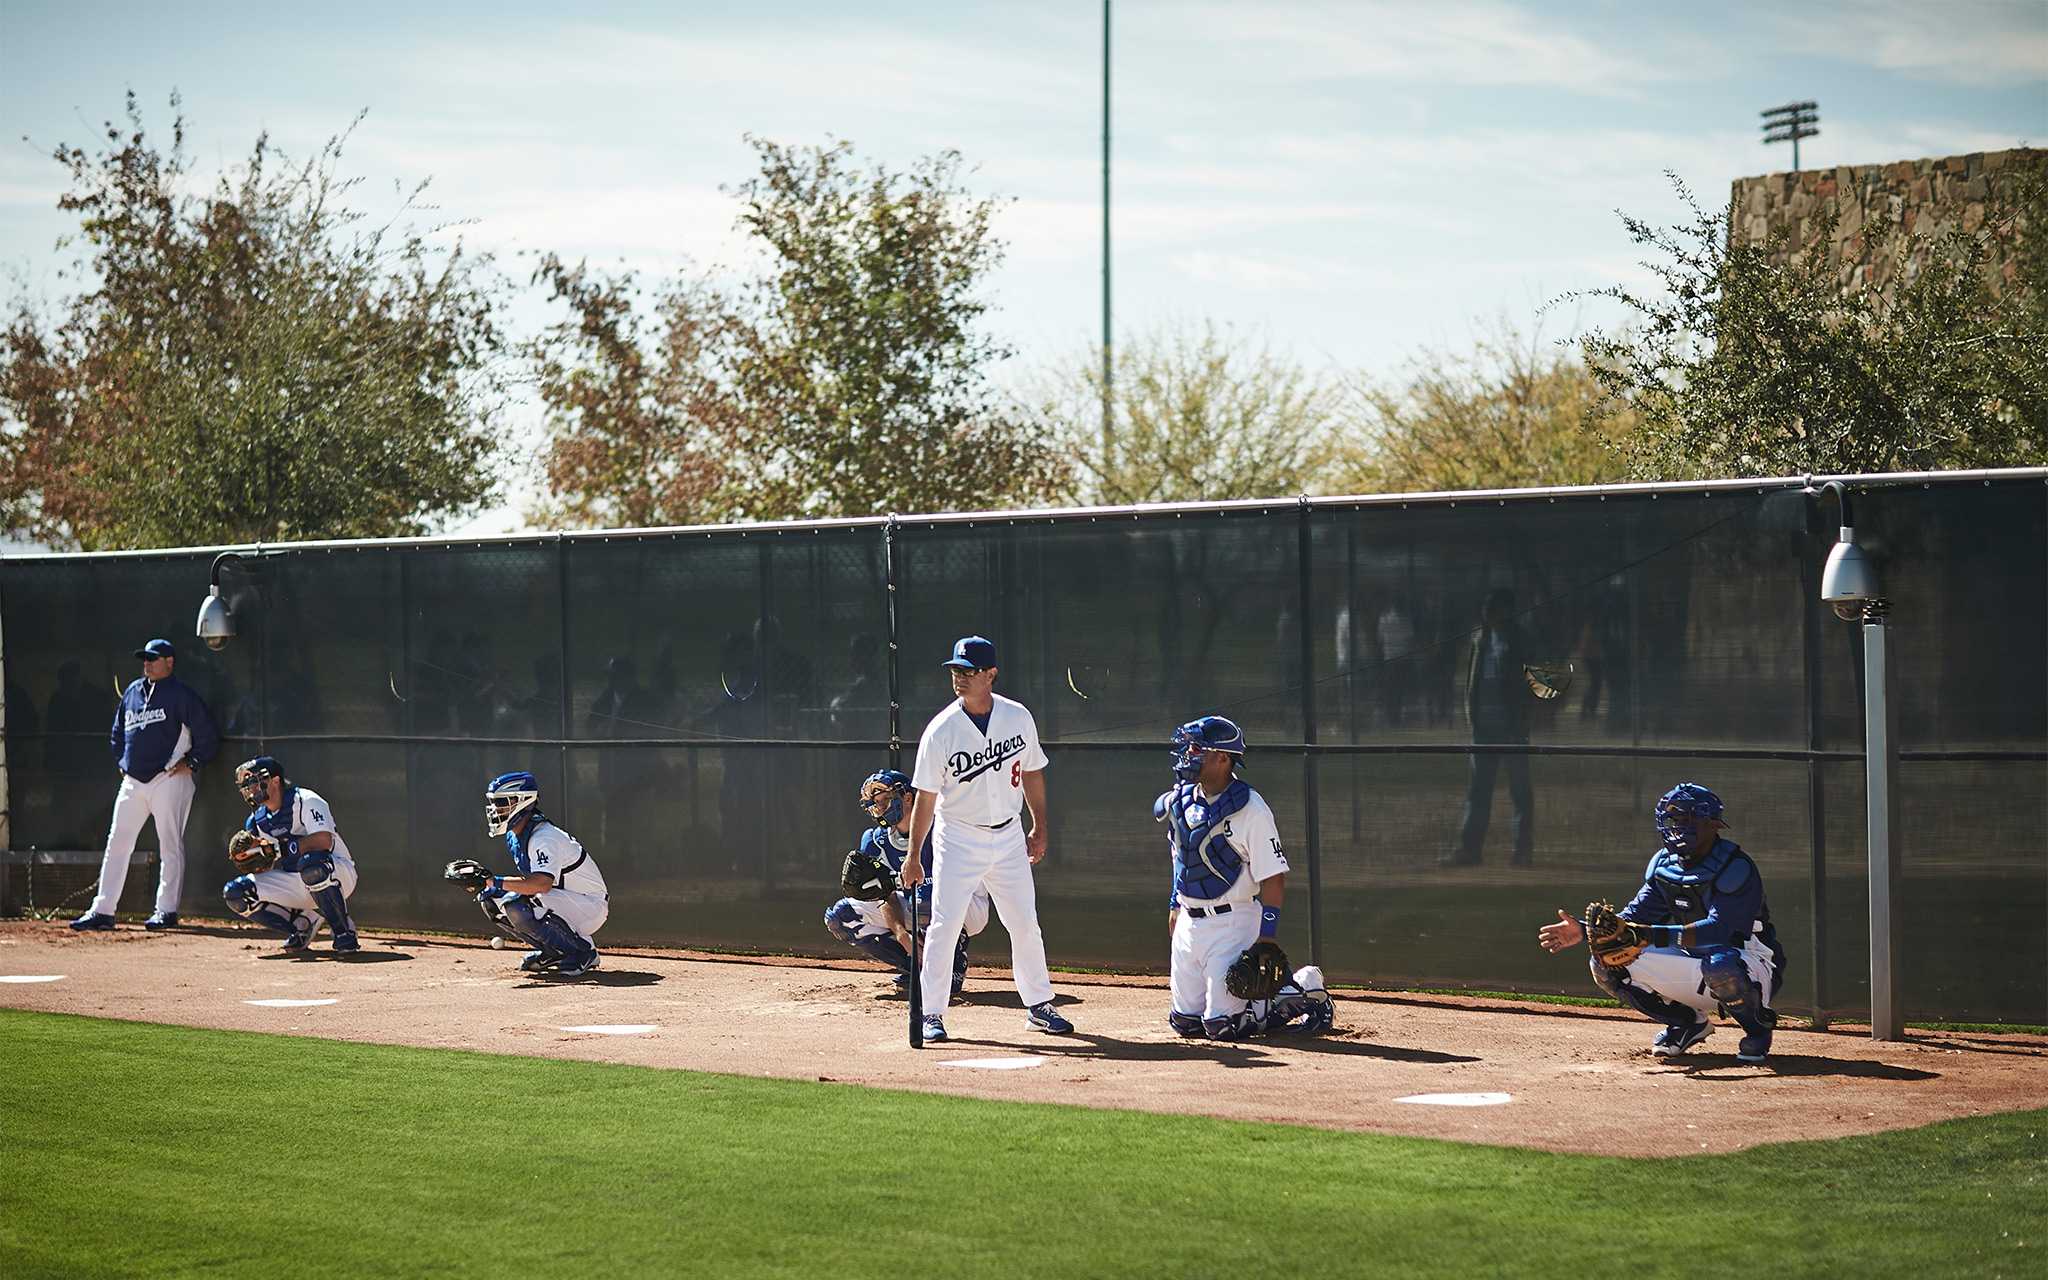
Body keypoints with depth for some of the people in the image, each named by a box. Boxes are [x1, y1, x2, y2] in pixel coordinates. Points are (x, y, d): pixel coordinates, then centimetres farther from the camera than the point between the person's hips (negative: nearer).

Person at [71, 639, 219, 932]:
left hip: (168, 779, -6)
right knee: (117, 844, 2)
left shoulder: (181, 695, -3)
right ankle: (102, 911, 3)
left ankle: (166, 910, 0)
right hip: (133, 782, 6)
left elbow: (207, 734, -4)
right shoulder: (132, 692, 16)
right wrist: (122, 762, 17)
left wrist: (191, 762, -8)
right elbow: (117, 733, 28)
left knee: (170, 847, -4)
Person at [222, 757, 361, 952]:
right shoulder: (256, 821, 8)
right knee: (234, 893, -10)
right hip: (294, 883, 7)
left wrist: (279, 849, -29)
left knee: (310, 862, -42)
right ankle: (304, 922, 1)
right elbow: (265, 869, 6)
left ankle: (344, 932, -25)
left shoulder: (306, 801, -13)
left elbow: (324, 840, -29)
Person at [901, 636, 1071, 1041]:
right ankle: (931, 1014, 2)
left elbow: (1031, 773, 11)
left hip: (1009, 837, 3)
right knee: (944, 927, -6)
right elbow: (925, 797, -10)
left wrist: (1040, 829, 10)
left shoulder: (1018, 718, -3)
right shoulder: (941, 730, -12)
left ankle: (1039, 1007, 21)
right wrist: (913, 856, -10)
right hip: (958, 838, -3)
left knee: (1026, 925, 8)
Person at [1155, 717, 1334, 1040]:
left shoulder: (1250, 810, -17)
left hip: (1232, 924, -7)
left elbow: (1274, 878, -17)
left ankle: (1306, 991, 9)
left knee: (1223, 1027, -10)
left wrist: (1267, 935, -20)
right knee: (1185, 1022, 8)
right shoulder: (1182, 801, 4)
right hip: (1188, 921, 7)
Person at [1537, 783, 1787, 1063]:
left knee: (1719, 965, -43)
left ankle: (1757, 1029, -9)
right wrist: (1585, 930, -14)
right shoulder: (1664, 863, 3)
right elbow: (1636, 917, 4)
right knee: (1606, 962, -8)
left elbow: (1720, 930, -34)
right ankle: (1687, 1023, 10)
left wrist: (1653, 935, -45)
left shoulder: (1736, 867, -21)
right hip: (1695, 964, 7)